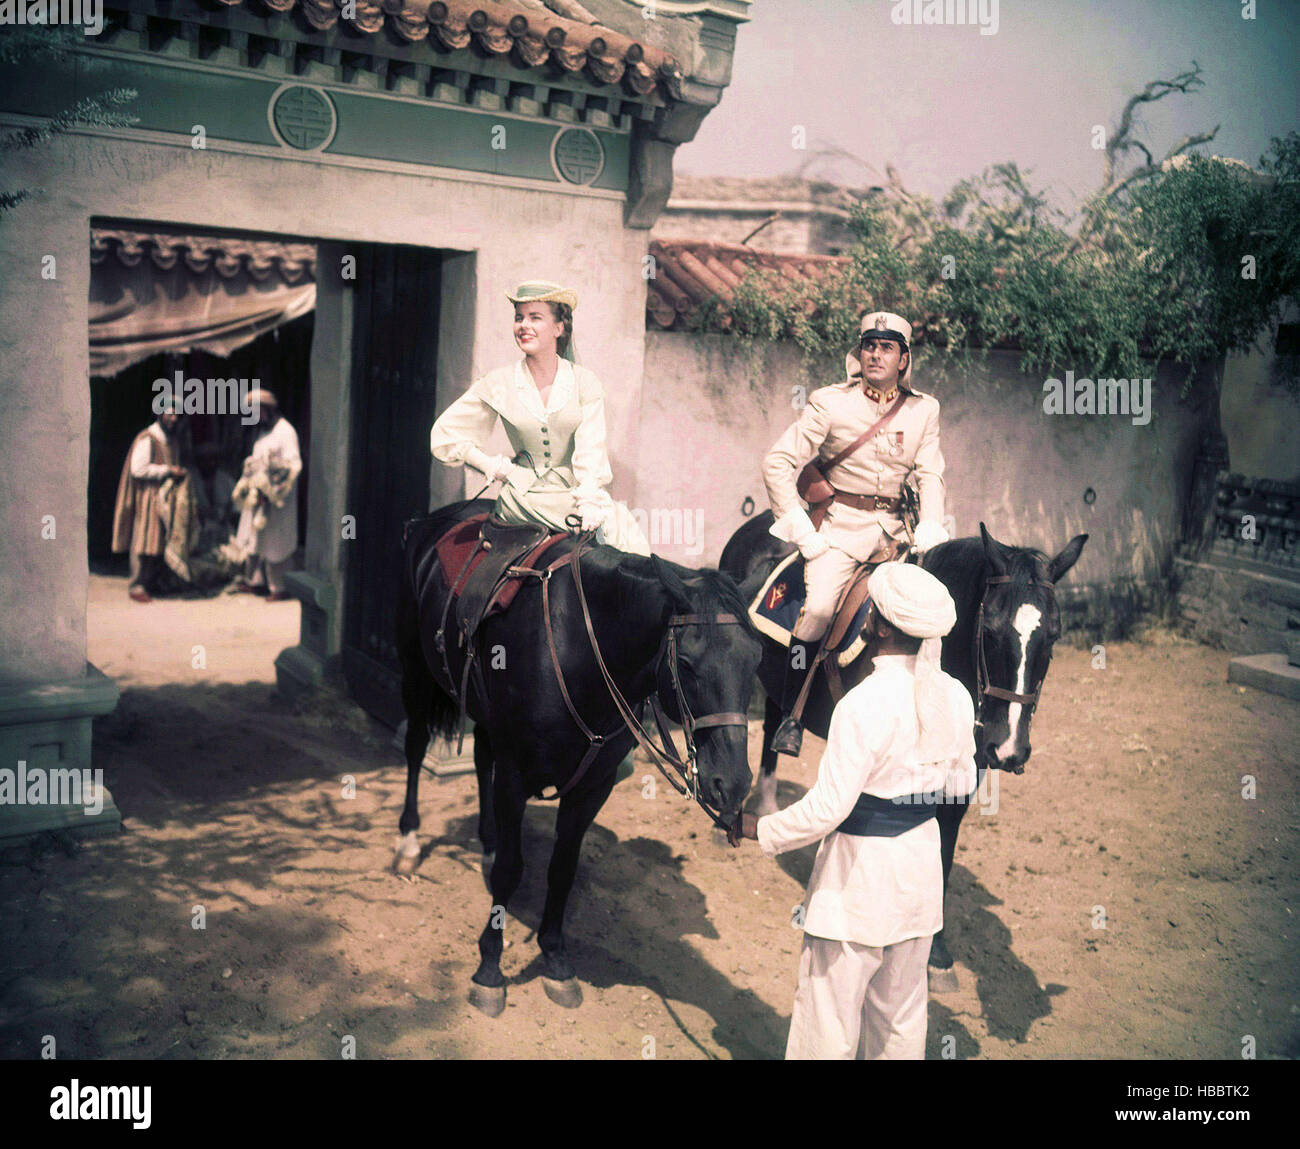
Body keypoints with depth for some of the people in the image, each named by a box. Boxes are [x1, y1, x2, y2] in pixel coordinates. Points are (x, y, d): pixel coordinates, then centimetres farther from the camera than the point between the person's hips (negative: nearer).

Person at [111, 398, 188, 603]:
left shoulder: (174, 439, 15)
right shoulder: (147, 439, -11)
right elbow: (138, 469, -19)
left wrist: (179, 472, 7)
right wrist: (167, 471, -17)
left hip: (166, 498, 8)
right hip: (148, 496, -8)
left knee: (161, 541, 8)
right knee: (144, 542, -7)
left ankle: (153, 583, 16)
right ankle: (137, 586, -2)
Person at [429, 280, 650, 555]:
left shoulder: (585, 383, 2)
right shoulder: (498, 383, 2)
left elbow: (591, 448, -9)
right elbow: (444, 434, 10)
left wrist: (590, 501, -25)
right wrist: (493, 466, 0)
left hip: (573, 491, 2)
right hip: (523, 498, -2)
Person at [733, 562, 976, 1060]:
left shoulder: (863, 705, -24)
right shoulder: (955, 696, -3)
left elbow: (826, 809, -23)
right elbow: (961, 784, 11)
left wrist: (762, 830, -8)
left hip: (860, 870, -7)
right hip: (922, 856, 7)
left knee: (828, 1018, 8)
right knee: (902, 1011, 23)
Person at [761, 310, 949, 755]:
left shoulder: (923, 410, 10)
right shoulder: (830, 403, -1)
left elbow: (930, 475, 7)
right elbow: (778, 463, -3)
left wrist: (928, 531, -10)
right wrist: (802, 531, -9)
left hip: (896, 528, 4)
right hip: (841, 526, -4)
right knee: (819, 607, -24)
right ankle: (791, 717, -10)